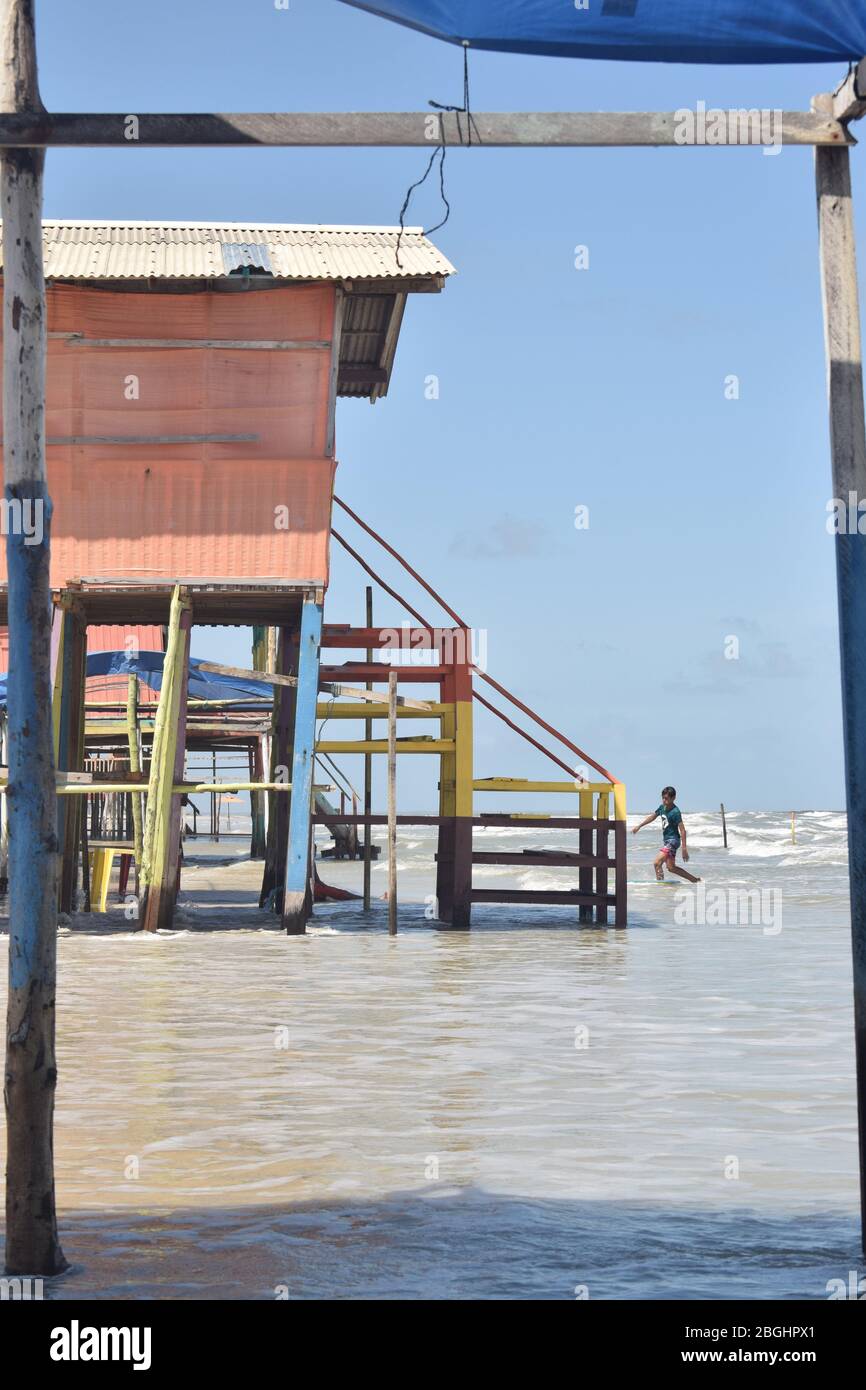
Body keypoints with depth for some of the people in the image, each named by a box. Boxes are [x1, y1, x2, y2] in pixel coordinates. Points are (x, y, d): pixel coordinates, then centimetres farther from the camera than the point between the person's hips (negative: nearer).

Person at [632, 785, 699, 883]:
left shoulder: (675, 812, -19)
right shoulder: (662, 807, 4)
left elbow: (682, 830, -21)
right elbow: (652, 817, 23)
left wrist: (684, 849, -25)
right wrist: (639, 826, 25)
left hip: (673, 840, -9)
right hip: (666, 840, 9)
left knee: (657, 863, -20)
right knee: (671, 867, 14)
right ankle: (694, 880, 25)